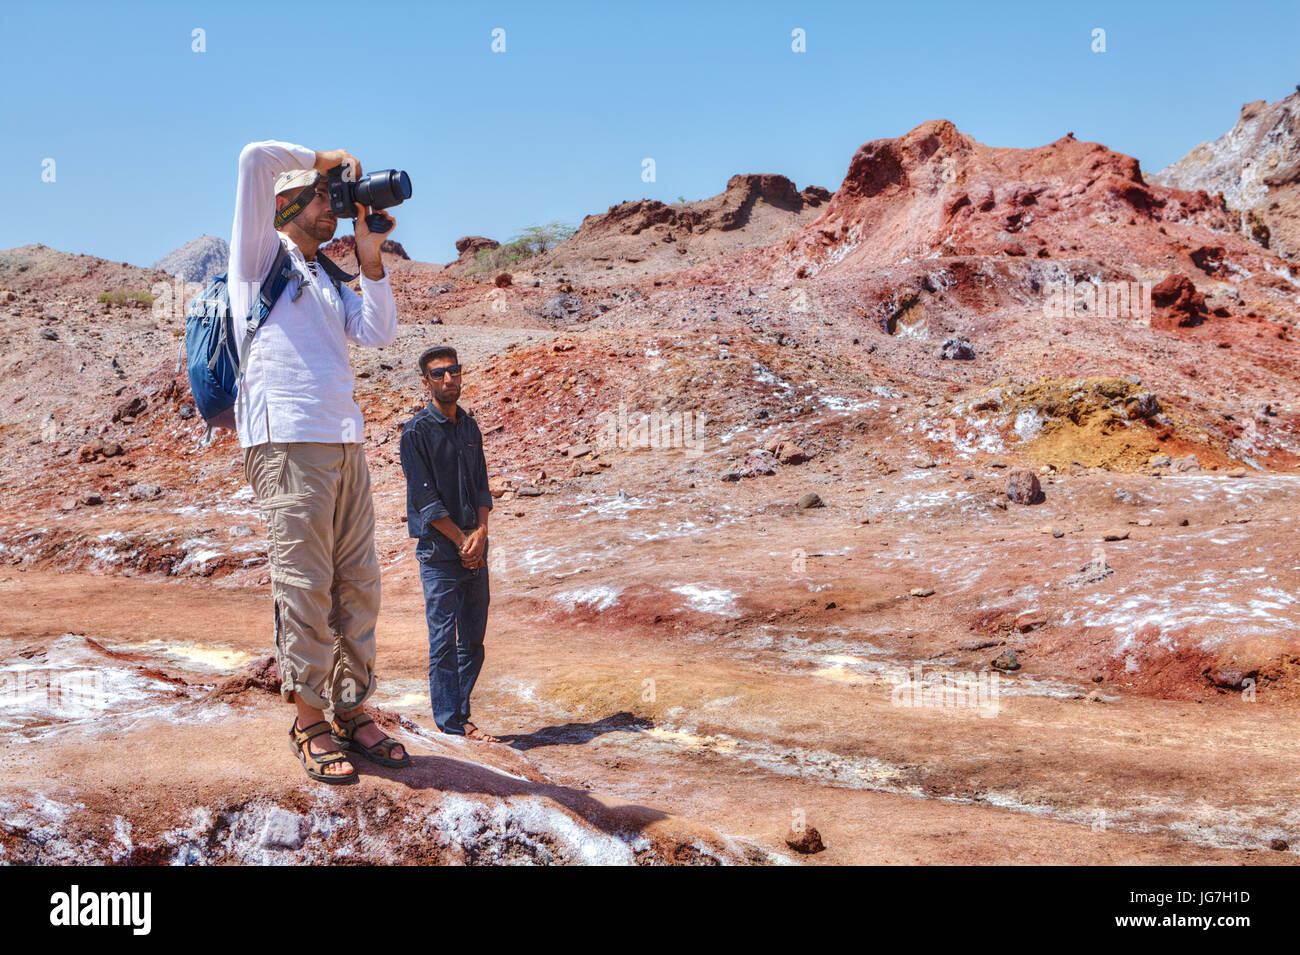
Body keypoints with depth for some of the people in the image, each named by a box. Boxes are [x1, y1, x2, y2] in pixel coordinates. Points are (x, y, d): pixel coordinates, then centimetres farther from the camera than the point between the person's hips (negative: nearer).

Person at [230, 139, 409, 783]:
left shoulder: (330, 279, 24)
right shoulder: (263, 257, 6)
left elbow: (377, 334, 10)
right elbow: (256, 158, -6)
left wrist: (370, 256, 7)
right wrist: (327, 159, 7)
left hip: (345, 441, 7)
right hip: (287, 440, -7)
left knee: (357, 585, 5)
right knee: (305, 585, -6)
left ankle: (351, 711, 14)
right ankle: (309, 723, 2)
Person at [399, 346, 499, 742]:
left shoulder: (470, 427, 13)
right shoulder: (416, 432, -6)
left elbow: (481, 486, 12)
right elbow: (424, 498, -10)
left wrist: (481, 532, -5)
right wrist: (462, 540, -11)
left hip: (475, 549, 6)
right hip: (439, 550, -6)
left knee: (473, 638, 9)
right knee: (444, 639, -3)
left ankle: (459, 714, 19)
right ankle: (451, 723, 4)